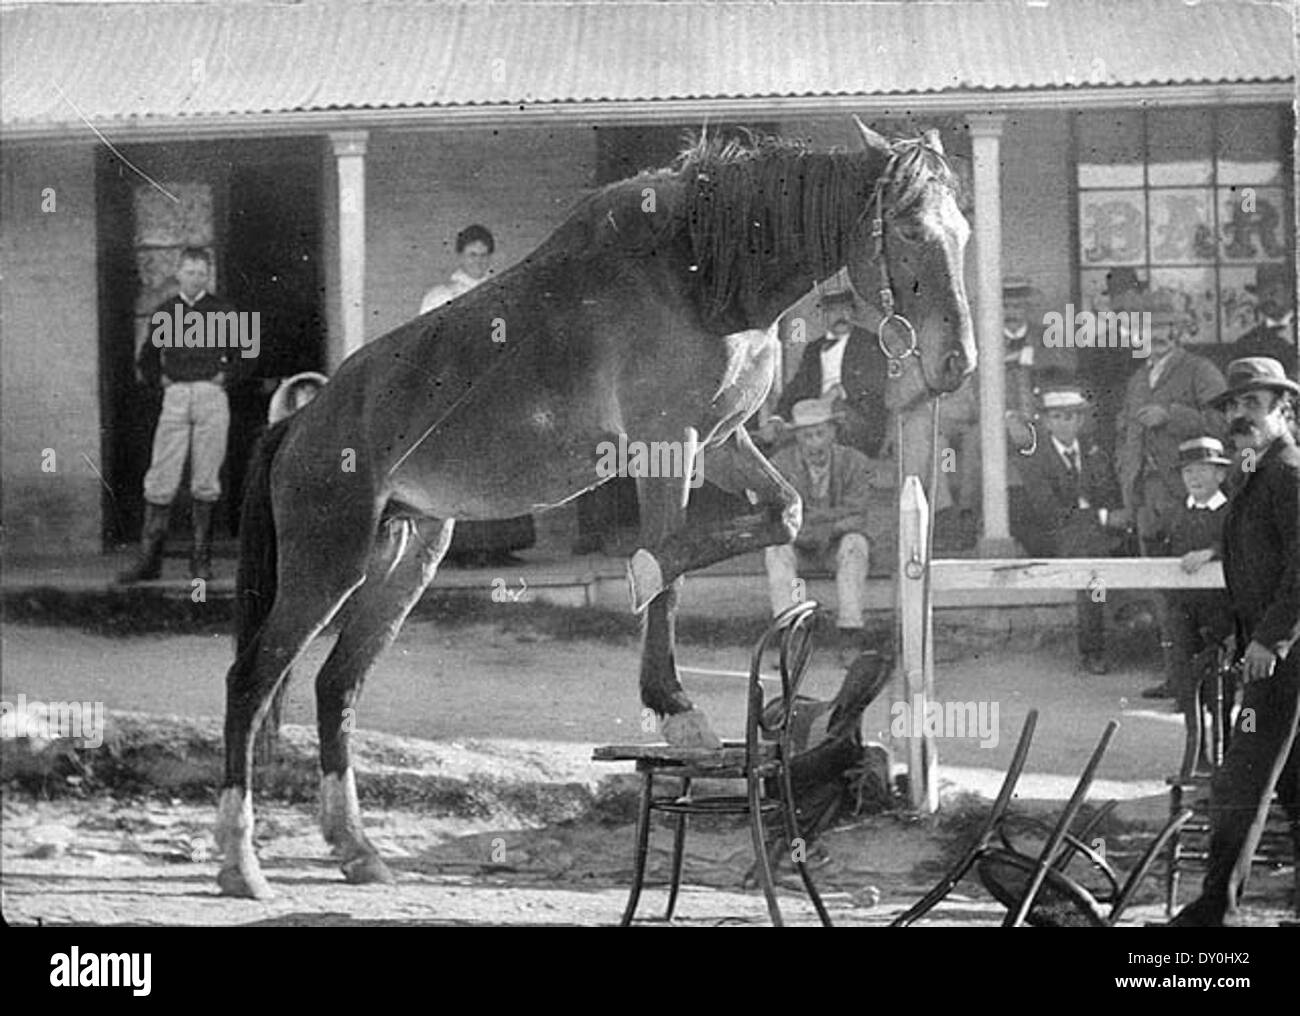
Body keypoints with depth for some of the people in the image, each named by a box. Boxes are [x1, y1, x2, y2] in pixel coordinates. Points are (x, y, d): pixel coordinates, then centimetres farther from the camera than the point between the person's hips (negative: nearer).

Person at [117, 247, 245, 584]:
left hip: (211, 396, -1)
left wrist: (223, 376, -1)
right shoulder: (164, 312, 12)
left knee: (205, 480, -3)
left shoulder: (223, 311, 7)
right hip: (176, 397, 1)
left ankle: (201, 560, 2)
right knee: (161, 479, -6)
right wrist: (160, 380, 8)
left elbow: (242, 357, 13)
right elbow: (146, 360, 23)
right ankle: (148, 559, -5)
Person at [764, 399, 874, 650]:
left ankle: (849, 628, -29)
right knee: (777, 547, -31)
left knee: (855, 543, -32)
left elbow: (856, 519, -16)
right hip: (798, 547, 0)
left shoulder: (853, 462, -13)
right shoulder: (780, 464, -13)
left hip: (837, 545, 0)